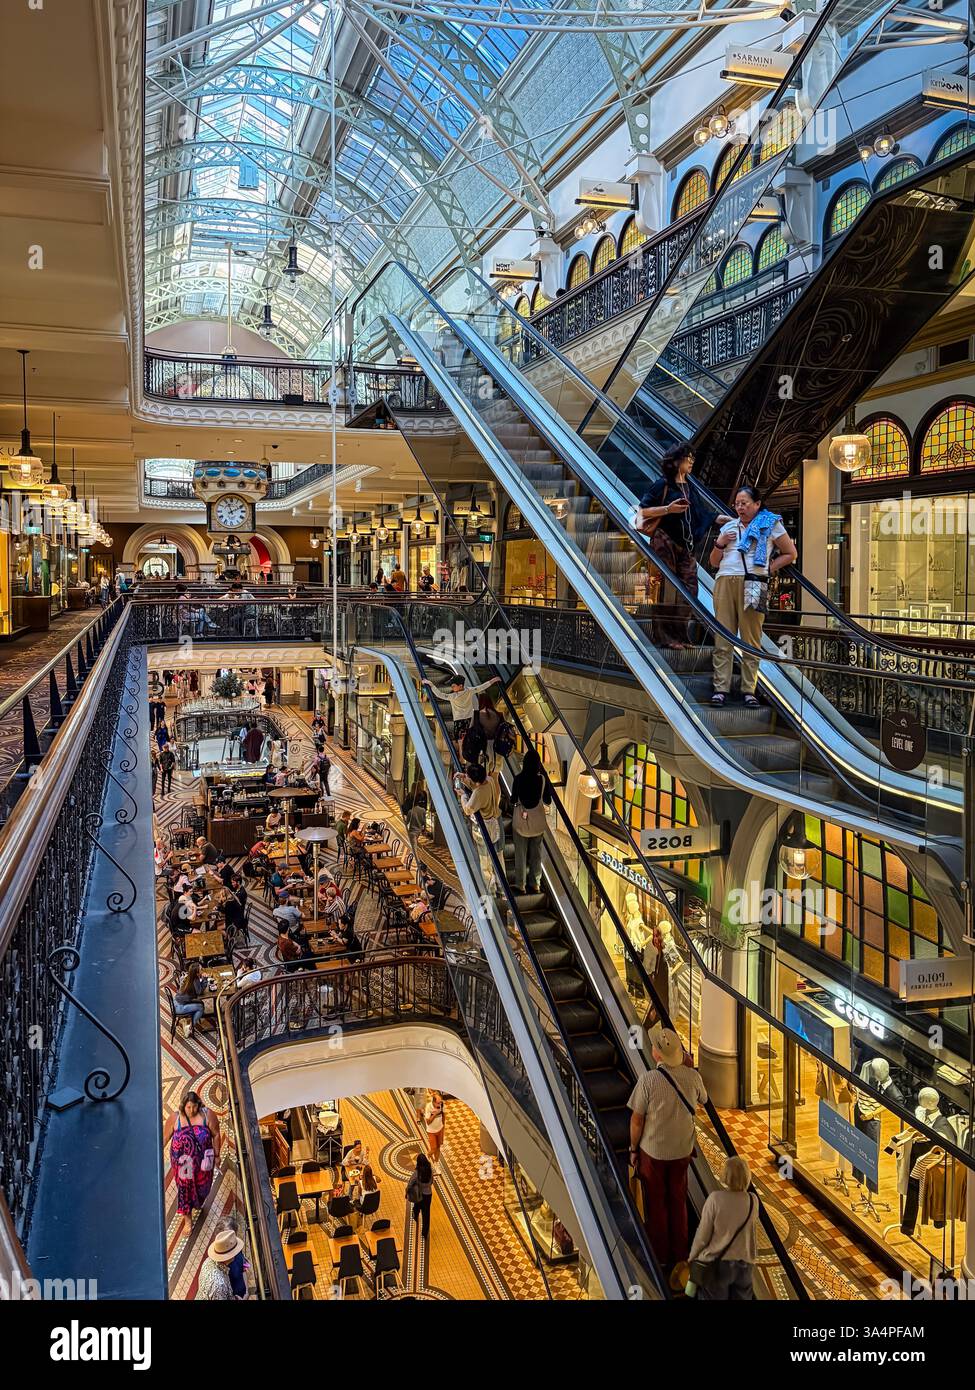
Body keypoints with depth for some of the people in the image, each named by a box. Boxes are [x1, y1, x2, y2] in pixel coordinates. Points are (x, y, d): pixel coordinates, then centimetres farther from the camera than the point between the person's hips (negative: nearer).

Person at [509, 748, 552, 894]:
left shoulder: (518, 778, -16)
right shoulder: (543, 779, -11)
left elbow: (513, 801, -11)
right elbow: (548, 801, -3)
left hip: (521, 820, -2)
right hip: (538, 820, 2)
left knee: (520, 853, 11)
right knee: (536, 852, 15)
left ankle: (521, 885, 18)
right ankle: (535, 884, 24)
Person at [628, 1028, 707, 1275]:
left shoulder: (648, 1079, -25)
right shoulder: (692, 1076, -14)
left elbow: (636, 1120, -17)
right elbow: (702, 1100, 9)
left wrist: (633, 1149, -1)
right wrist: (688, 1069, 11)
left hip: (652, 1151, -3)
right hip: (682, 1150, 3)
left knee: (656, 1204, 17)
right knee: (678, 1202, 23)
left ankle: (661, 1257, 30)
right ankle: (680, 1254, 35)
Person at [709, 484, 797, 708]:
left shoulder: (770, 525, 11)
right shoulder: (729, 526, 22)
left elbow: (790, 554, 13)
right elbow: (714, 562, 23)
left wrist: (768, 569, 2)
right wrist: (719, 544, 5)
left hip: (753, 585, -4)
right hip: (725, 581, 4)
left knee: (751, 639, -2)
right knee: (722, 638, -2)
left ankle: (749, 690, 1)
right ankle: (721, 688, -2)